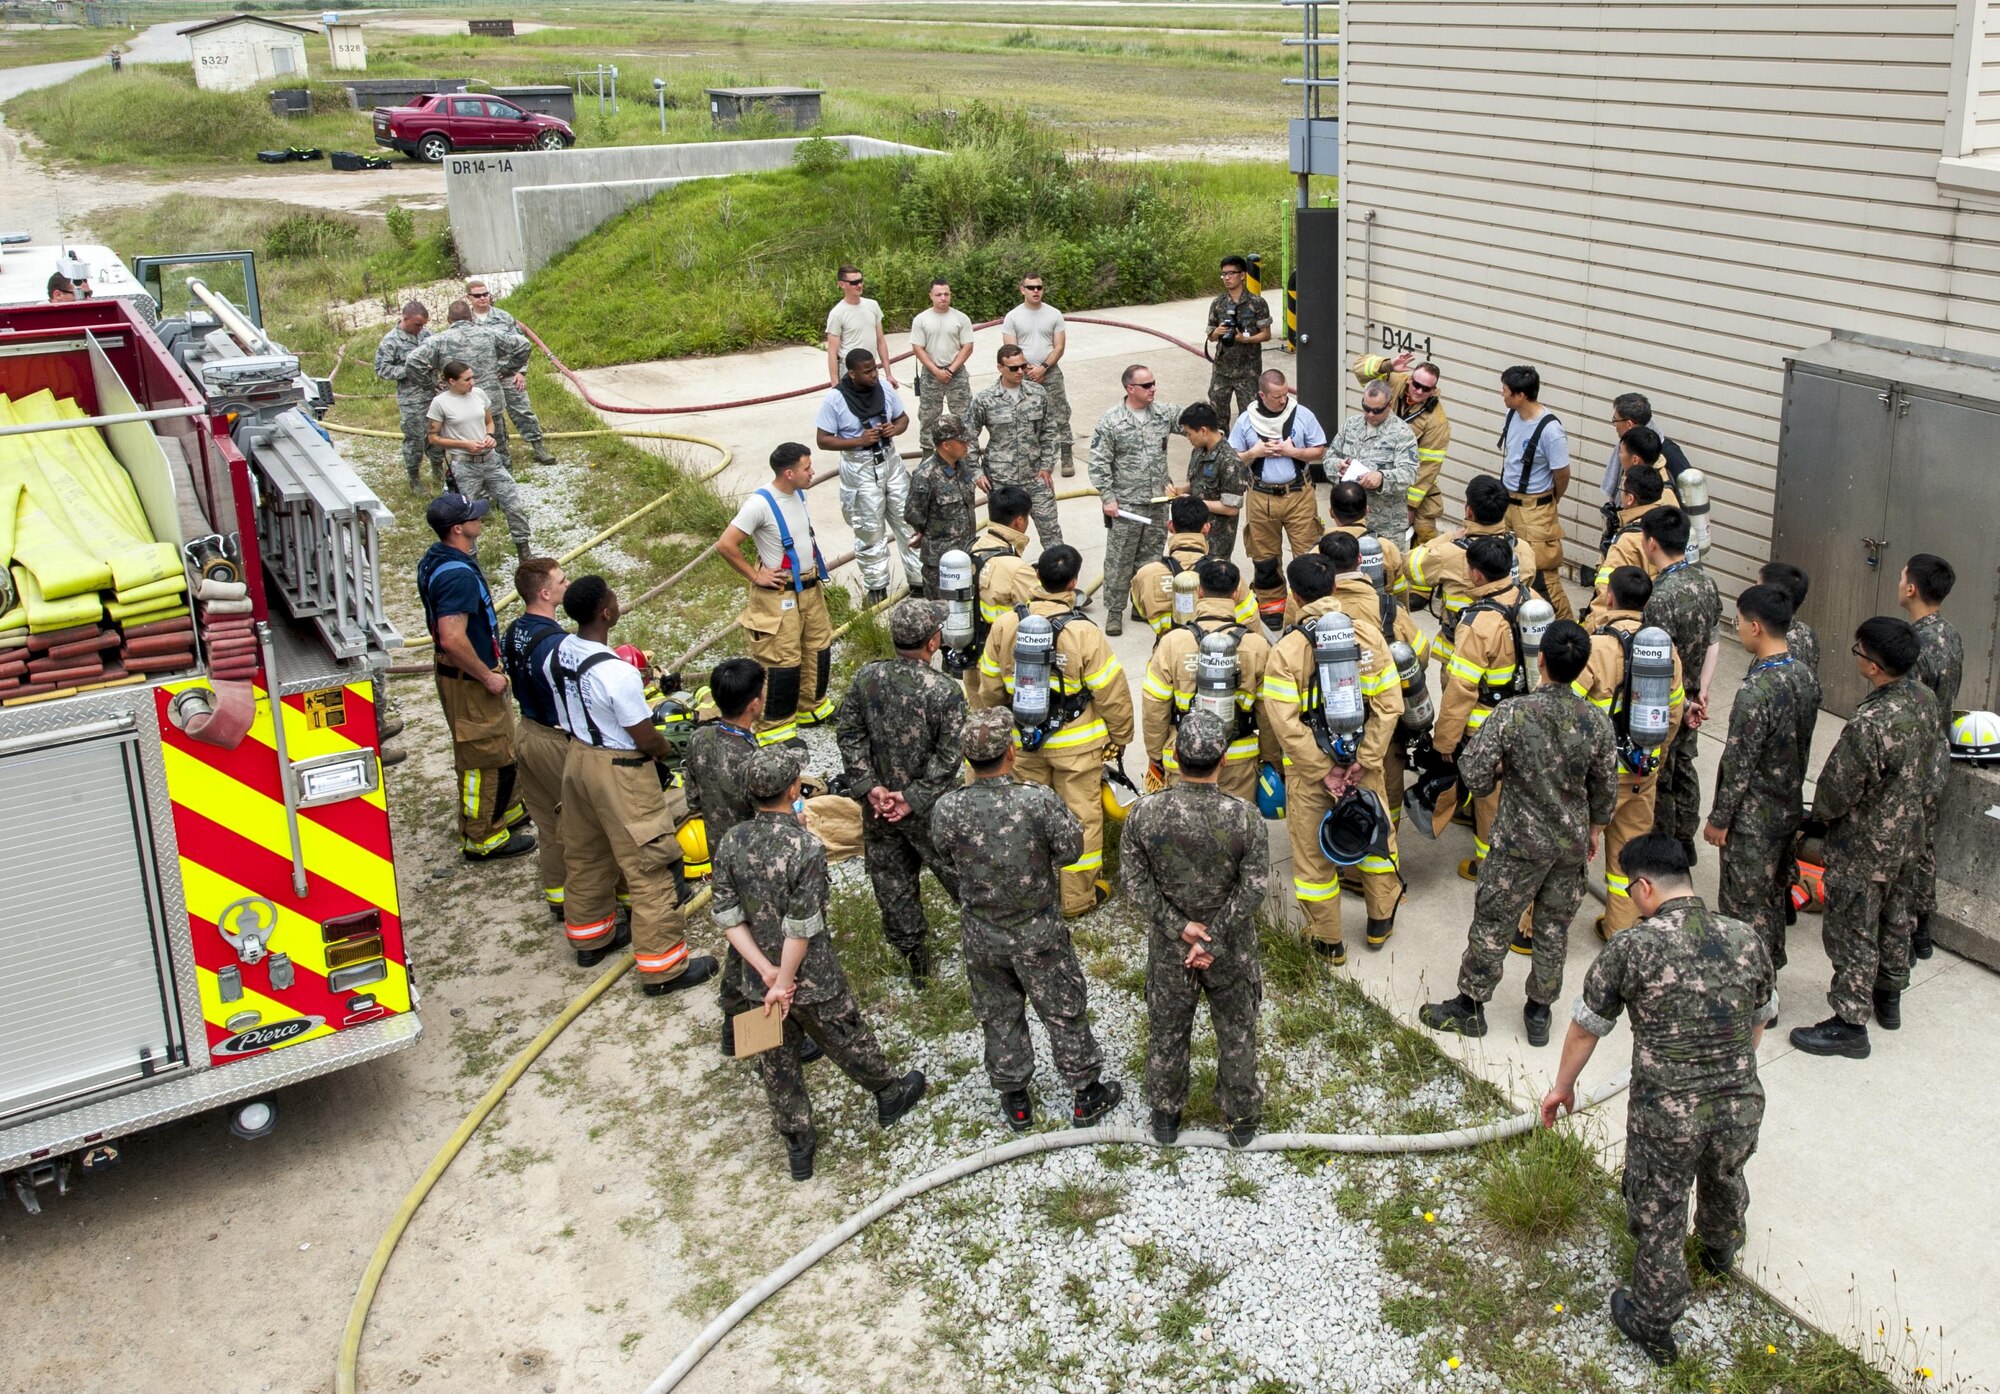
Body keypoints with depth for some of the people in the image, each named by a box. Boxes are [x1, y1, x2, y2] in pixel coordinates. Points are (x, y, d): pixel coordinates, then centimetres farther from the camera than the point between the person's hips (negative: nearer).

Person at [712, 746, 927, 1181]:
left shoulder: (732, 843, -10)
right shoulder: (806, 847, -27)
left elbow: (727, 916, -8)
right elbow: (801, 928, -25)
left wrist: (766, 971, -9)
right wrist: (784, 982, -15)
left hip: (759, 982, 4)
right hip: (812, 981, -4)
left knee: (778, 1065, 18)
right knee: (850, 1043, 21)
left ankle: (797, 1147, 32)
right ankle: (890, 1095, 45)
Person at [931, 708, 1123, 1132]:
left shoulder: (947, 810, -22)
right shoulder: (1038, 801, -27)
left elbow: (949, 863, -5)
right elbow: (1072, 847, -11)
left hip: (981, 937, 2)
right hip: (1039, 935, -2)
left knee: (998, 1015, 22)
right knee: (1064, 1011, 18)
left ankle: (1014, 1099, 38)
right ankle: (1086, 1096, 34)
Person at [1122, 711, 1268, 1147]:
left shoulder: (1144, 813, -19)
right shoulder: (1244, 817, -23)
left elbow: (1135, 882, -14)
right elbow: (1253, 887, -19)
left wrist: (1179, 928, -13)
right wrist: (1214, 940, -15)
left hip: (1168, 947, 1)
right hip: (1231, 948, -1)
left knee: (1166, 1032, 22)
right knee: (1236, 1033, 21)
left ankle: (1165, 1117, 39)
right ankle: (1241, 1118, 37)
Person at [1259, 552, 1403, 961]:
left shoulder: (1287, 649, -16)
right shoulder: (1369, 637, -7)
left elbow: (1285, 723, -20)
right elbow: (1388, 706, -9)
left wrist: (1324, 771, -14)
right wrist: (1361, 761, -9)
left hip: (1308, 770, -3)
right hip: (1363, 762, 3)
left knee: (1313, 852, 12)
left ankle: (1328, 940, 24)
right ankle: (1381, 919, 40)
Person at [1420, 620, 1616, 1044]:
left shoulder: (1512, 714, -23)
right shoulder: (1597, 723, -11)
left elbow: (1473, 774, -22)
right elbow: (1605, 788, 1)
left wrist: (1497, 777, 2)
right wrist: (1594, 830, 19)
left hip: (1521, 843, -4)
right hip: (1572, 844, 4)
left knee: (1492, 925, 12)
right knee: (1554, 929, 19)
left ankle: (1469, 1008, 26)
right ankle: (1539, 1012, 32)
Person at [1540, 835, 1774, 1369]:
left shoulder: (1632, 947, -15)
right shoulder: (1745, 939, -2)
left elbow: (1587, 1026, -4)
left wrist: (1562, 1085, 13)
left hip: (1665, 1119, -5)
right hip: (1741, 1109, 5)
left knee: (1658, 1220, 16)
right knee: (1724, 1182, 34)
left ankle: (1653, 1326, 32)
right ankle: (1720, 1251, 63)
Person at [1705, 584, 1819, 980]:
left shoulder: (1756, 692, -28)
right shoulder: (1805, 677, -2)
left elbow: (1738, 765, -22)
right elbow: (1803, 747, 9)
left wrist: (1718, 820, -12)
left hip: (1752, 818, -8)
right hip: (1790, 809, 8)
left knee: (1745, 906, 5)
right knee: (1774, 895, 22)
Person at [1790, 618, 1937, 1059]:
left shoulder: (1868, 725, -36)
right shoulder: (1924, 700, -9)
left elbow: (1836, 792, -24)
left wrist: (1821, 813, -2)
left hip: (1864, 847, -9)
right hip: (1907, 835, 9)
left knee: (1852, 932, 6)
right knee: (1897, 917, 25)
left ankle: (1850, 1023, 18)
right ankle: (1890, 996, 44)